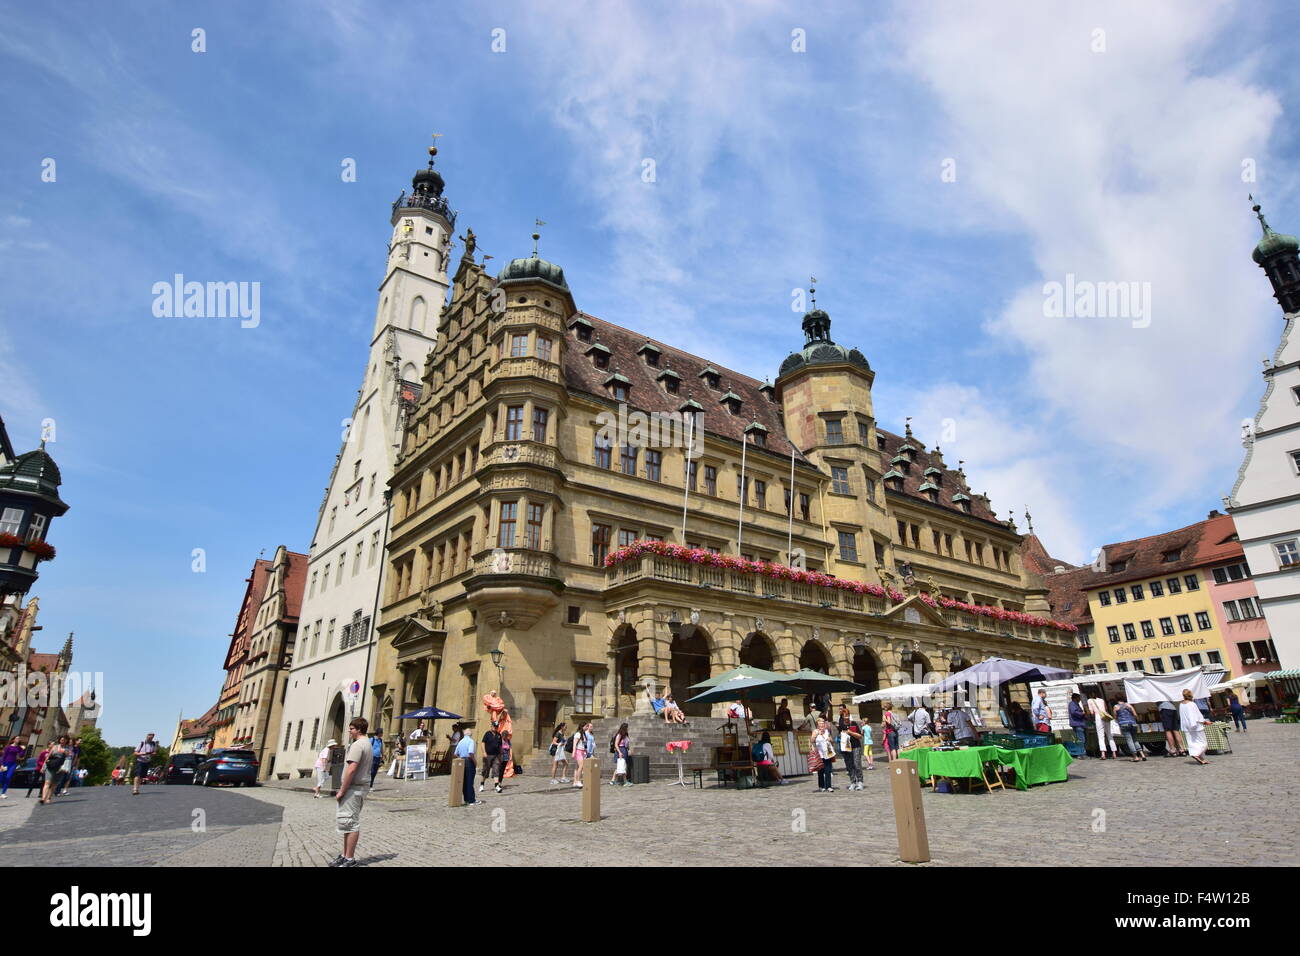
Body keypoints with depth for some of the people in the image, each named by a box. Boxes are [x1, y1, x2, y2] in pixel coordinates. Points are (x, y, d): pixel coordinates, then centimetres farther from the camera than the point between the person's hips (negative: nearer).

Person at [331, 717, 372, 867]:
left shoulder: (357, 745, -16)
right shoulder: (369, 745, 15)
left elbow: (351, 769, -24)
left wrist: (341, 791, -17)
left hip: (352, 789, -10)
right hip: (360, 787, 10)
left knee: (350, 823, -4)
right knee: (348, 823, 17)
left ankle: (350, 859, 2)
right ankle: (345, 855, 25)